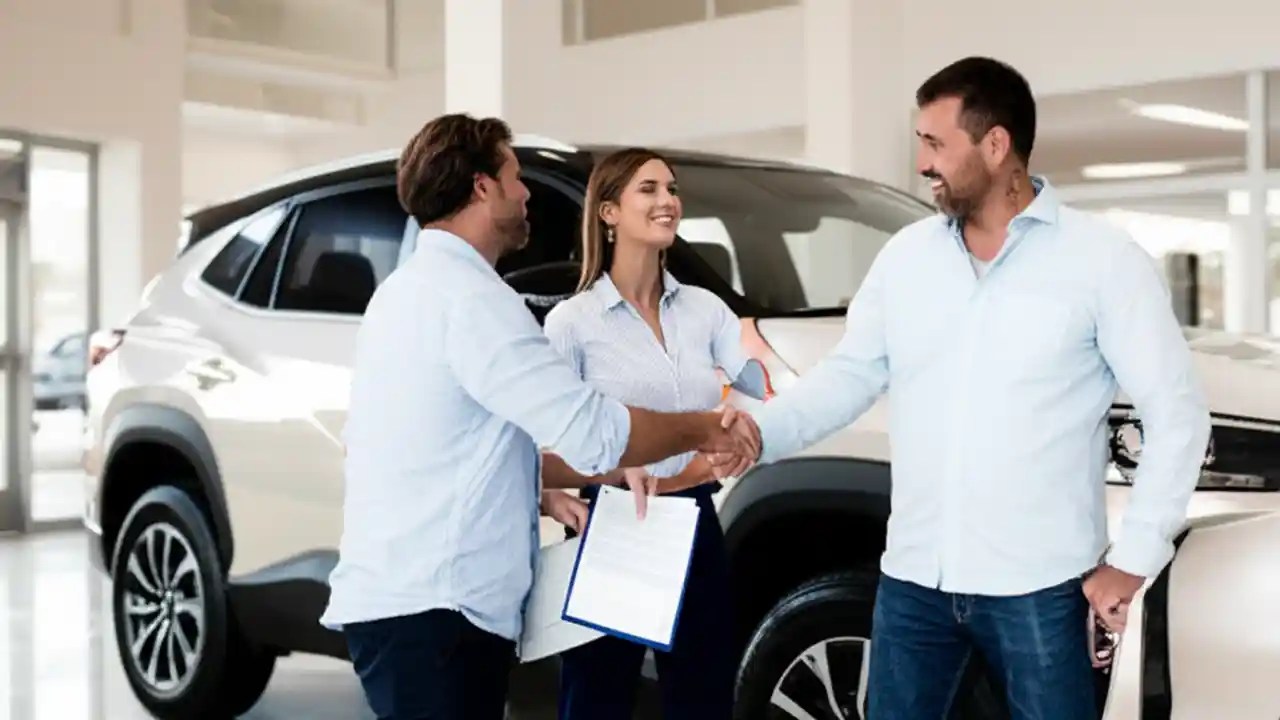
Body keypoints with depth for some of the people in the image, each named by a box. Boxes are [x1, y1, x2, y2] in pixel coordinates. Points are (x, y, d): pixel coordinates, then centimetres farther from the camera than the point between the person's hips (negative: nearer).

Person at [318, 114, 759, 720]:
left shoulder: (410, 288, 18)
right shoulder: (468, 296, -16)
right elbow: (592, 431, -21)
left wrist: (534, 491, 14)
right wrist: (703, 430, -6)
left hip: (397, 598, 10)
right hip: (431, 611, -10)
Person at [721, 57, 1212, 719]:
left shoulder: (1103, 259, -6)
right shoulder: (904, 255, 6)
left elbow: (1176, 413, -5)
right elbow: (847, 375, 7)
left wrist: (1132, 559, -9)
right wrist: (758, 432, -10)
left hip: (1038, 586, -4)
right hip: (912, 578, 4)